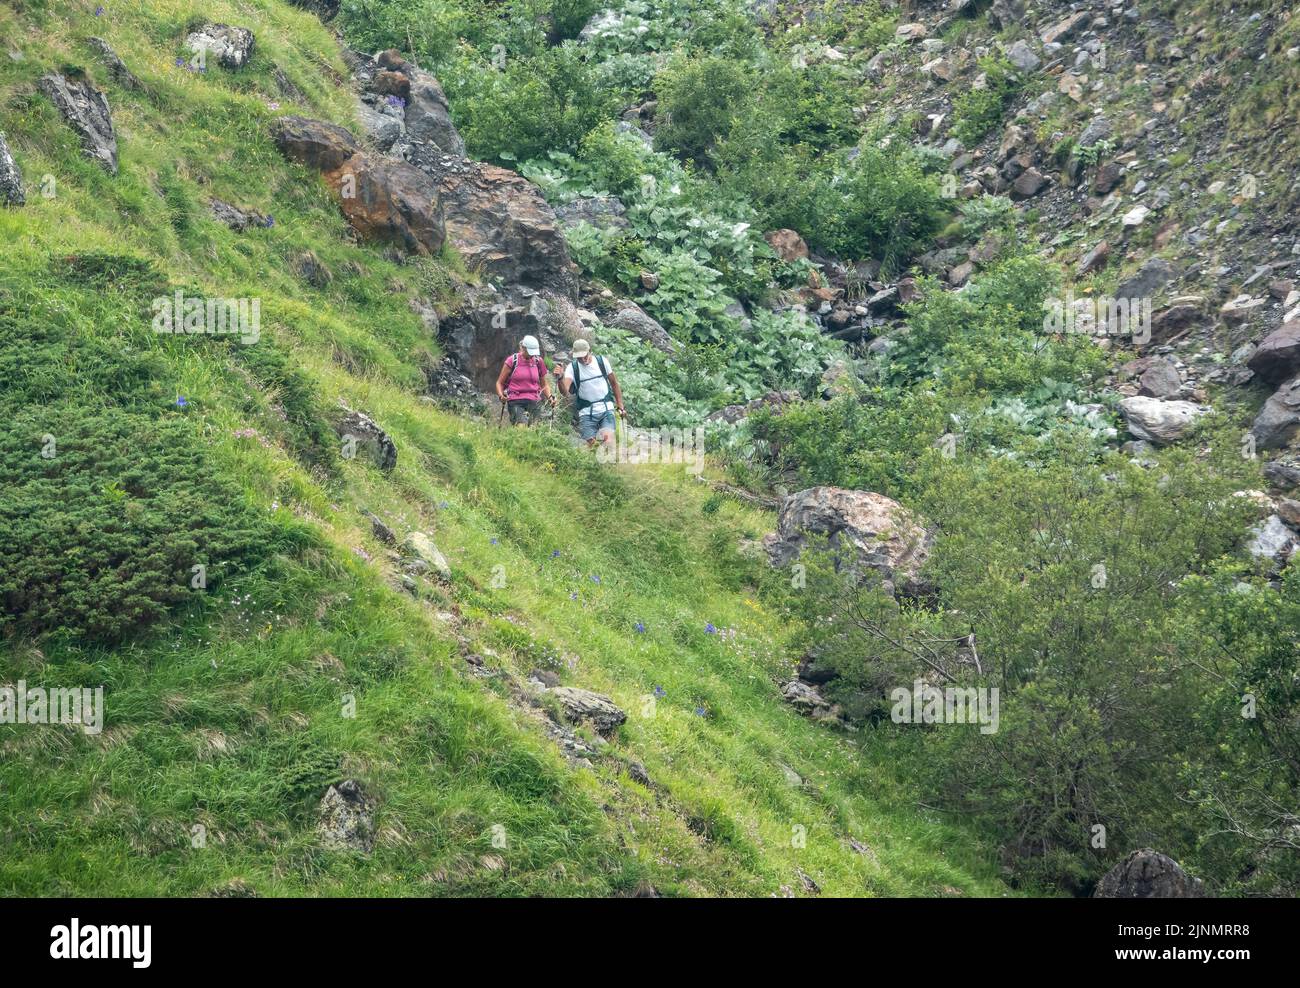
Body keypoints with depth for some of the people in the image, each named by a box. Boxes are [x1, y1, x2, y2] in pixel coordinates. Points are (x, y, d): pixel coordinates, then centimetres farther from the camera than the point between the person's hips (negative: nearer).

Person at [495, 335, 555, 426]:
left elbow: (544, 384, 24)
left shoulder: (538, 361, 13)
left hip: (533, 401, 4)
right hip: (515, 401, -4)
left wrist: (549, 397, 5)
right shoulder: (512, 360, 4)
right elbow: (500, 383, 11)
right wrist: (501, 395, -9)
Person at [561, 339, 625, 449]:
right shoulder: (572, 367, -5)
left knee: (608, 438, -21)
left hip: (606, 409, 0)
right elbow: (565, 391, -20)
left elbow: (614, 383, 11)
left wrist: (620, 407, 8)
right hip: (586, 412, 0)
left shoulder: (602, 361, 0)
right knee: (590, 444, -7)